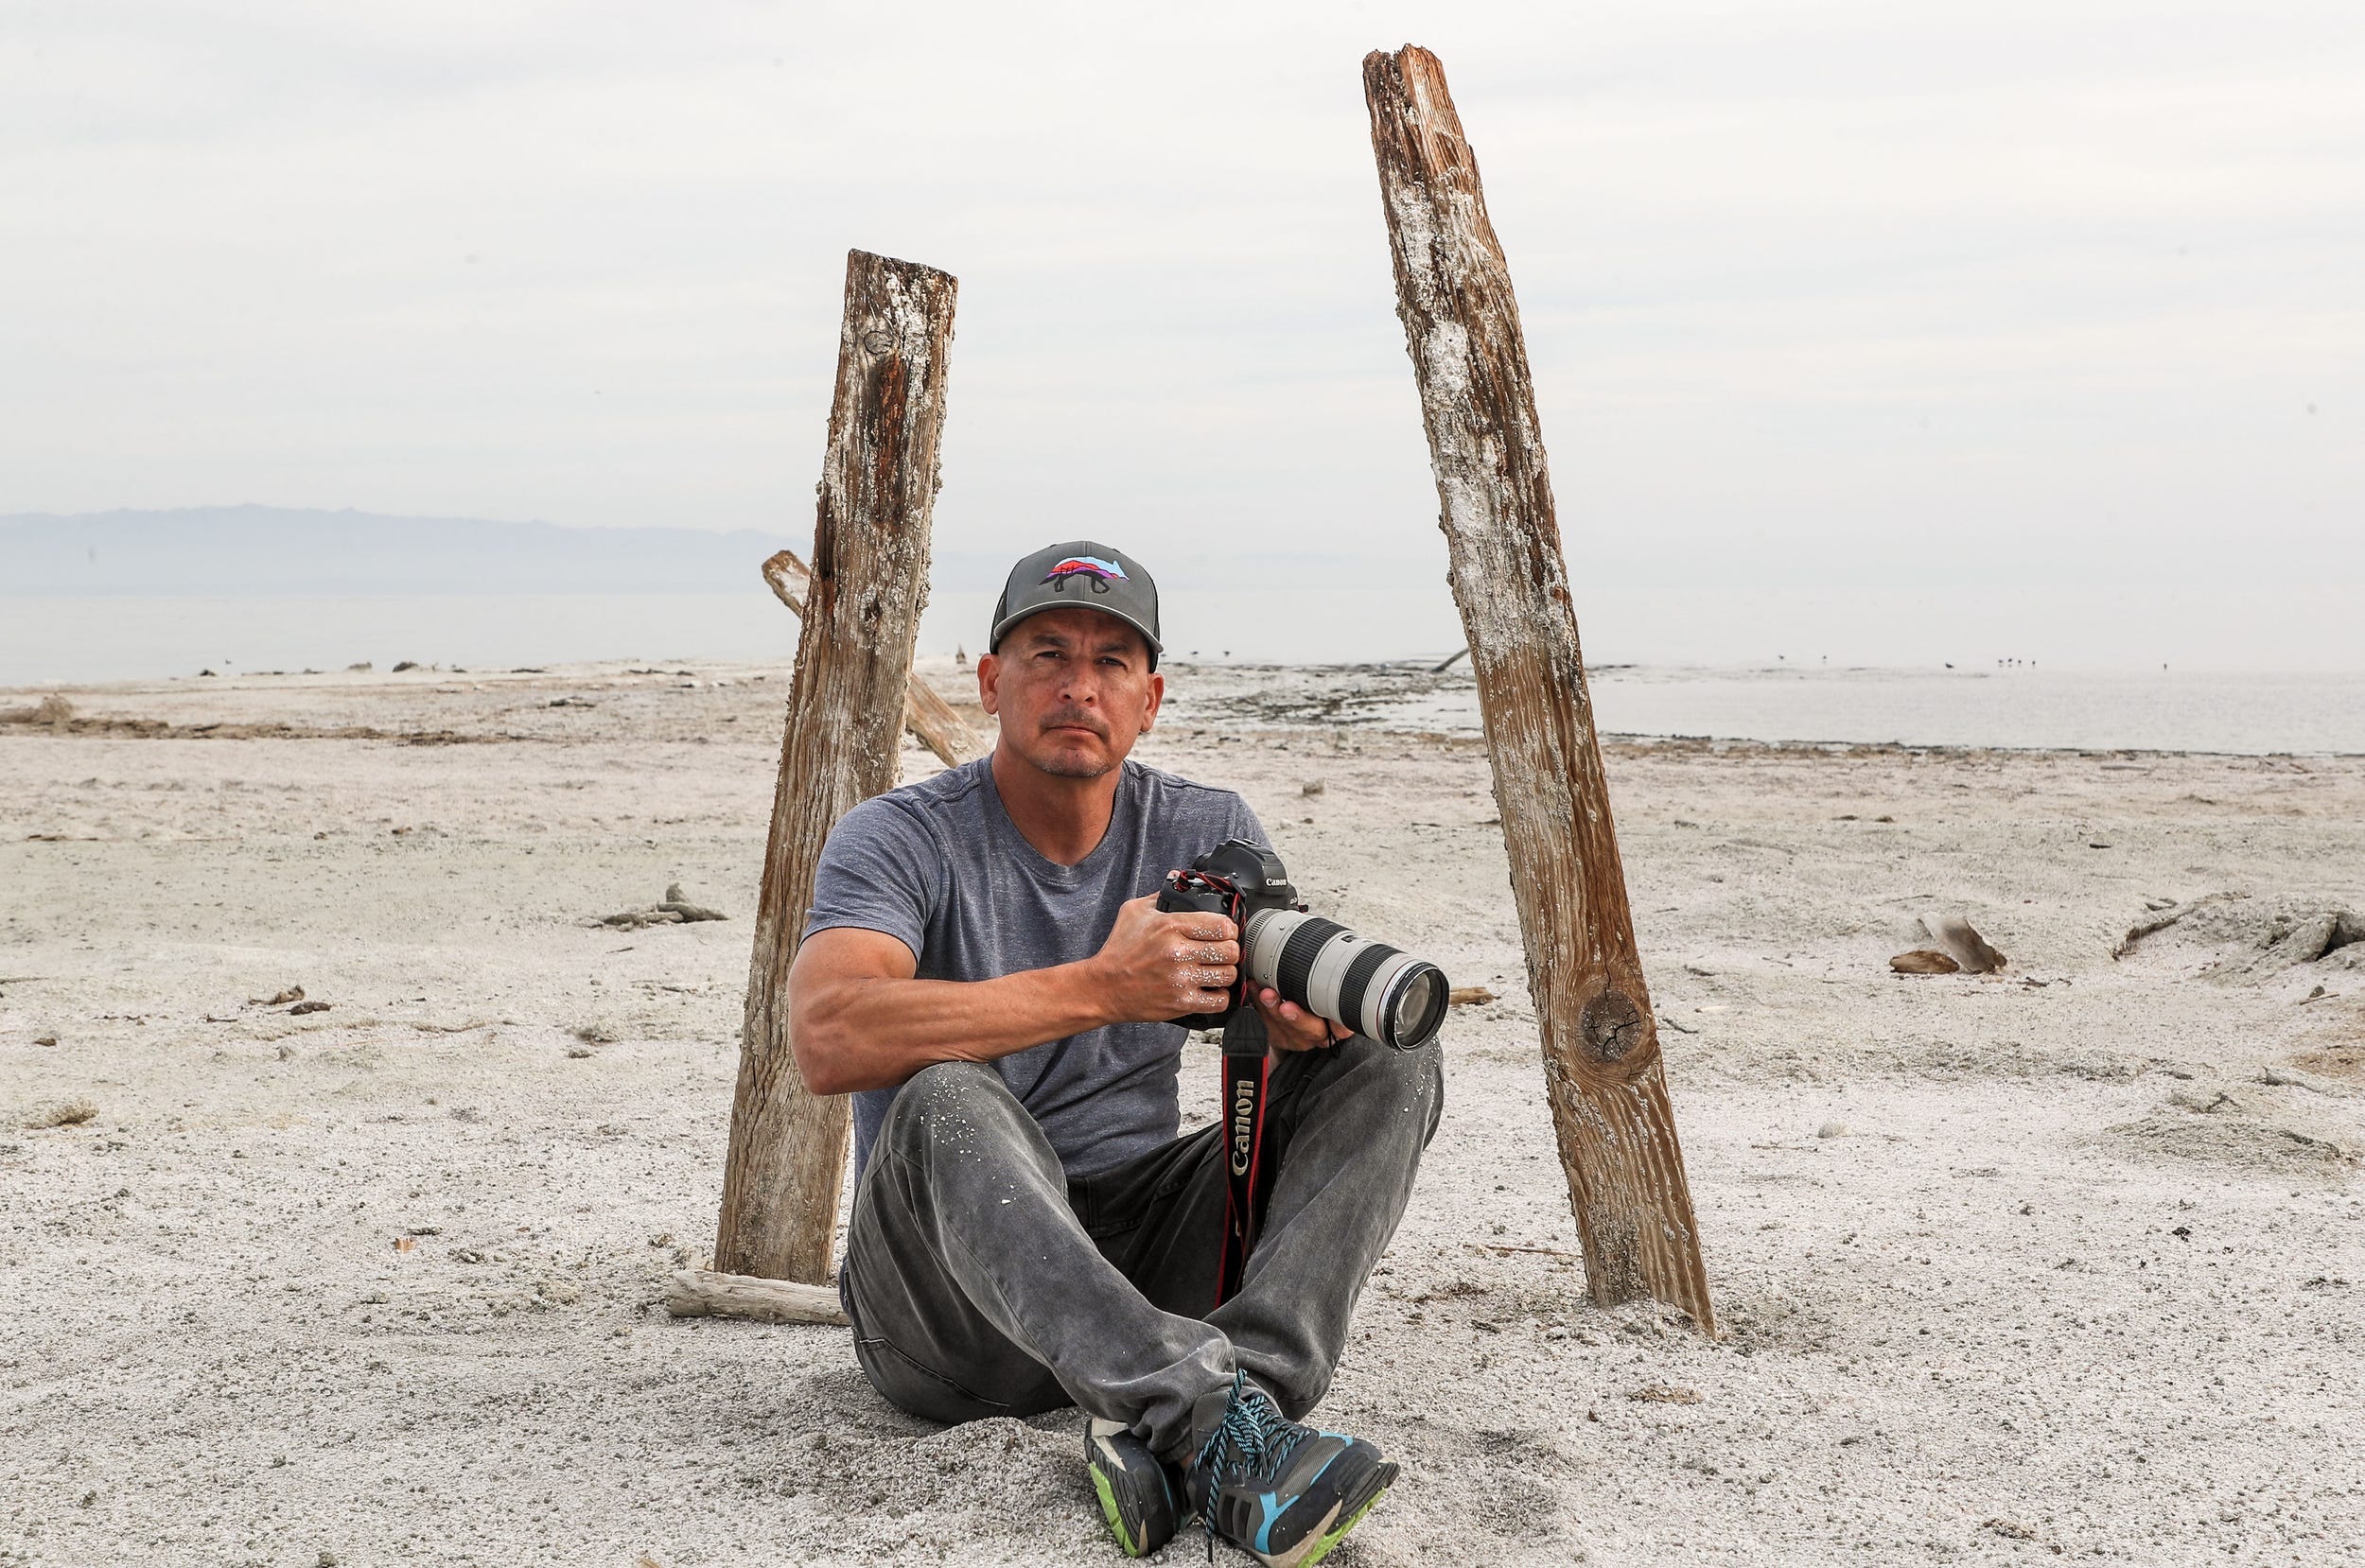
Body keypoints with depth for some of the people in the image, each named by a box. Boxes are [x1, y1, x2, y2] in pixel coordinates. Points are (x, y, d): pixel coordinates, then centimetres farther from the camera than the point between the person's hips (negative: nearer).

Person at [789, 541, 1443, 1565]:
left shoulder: (1208, 832, 7)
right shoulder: (901, 839, -8)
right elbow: (830, 1040, -27)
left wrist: (1311, 1015, -25)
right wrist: (1101, 988, -35)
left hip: (1146, 1259, 5)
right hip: (949, 1303, -4)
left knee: (1389, 1066, -11)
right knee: (948, 1103, -35)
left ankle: (1169, 1429, -31)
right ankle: (1219, 1420, -48)